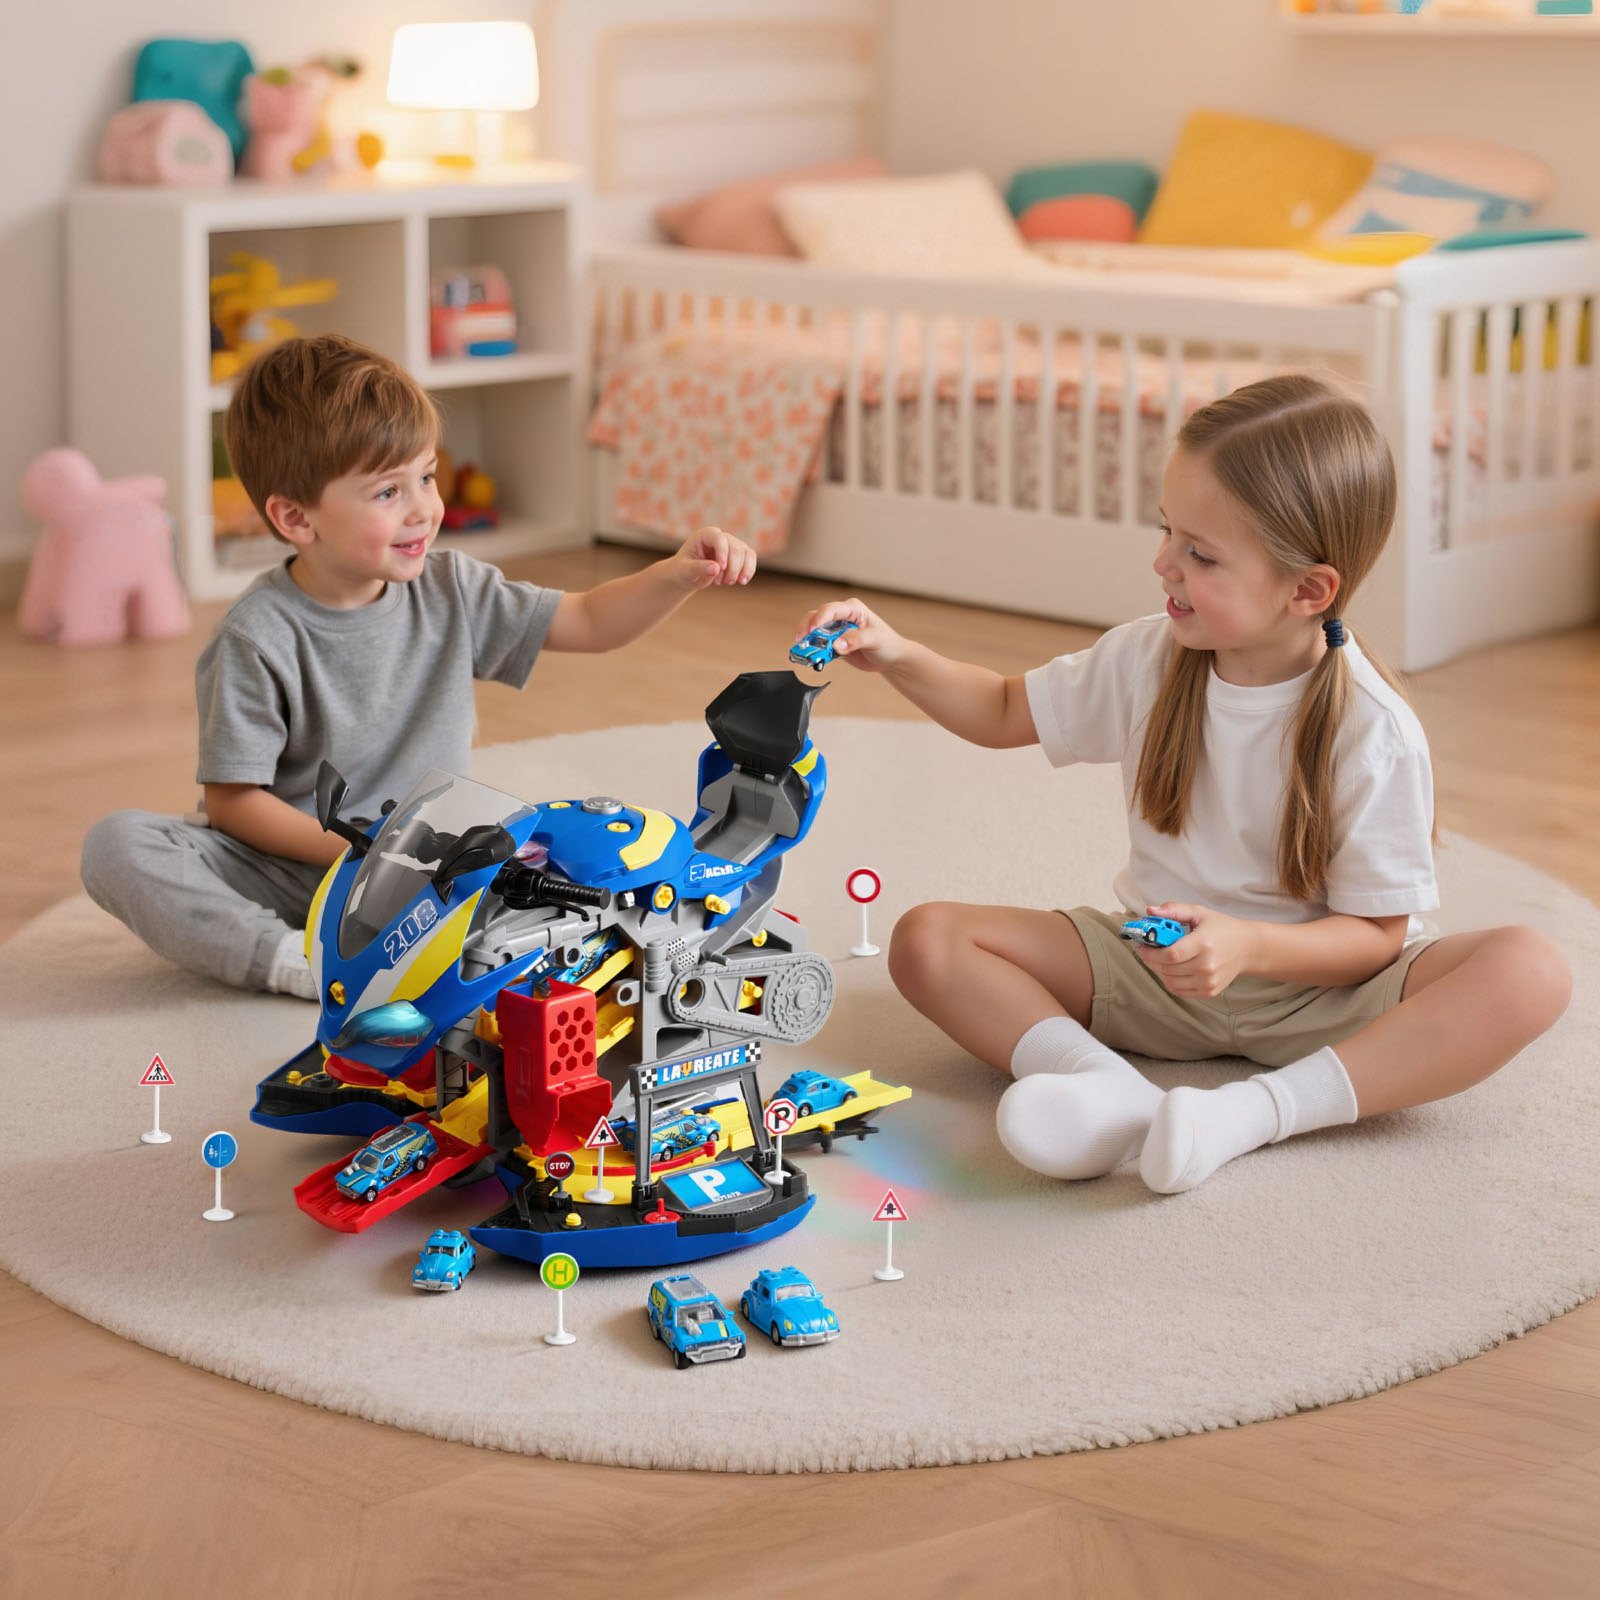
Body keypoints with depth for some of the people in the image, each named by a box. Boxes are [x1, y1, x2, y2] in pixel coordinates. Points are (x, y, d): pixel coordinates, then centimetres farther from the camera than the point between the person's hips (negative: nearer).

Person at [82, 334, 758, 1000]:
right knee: (116, 844, -27)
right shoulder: (258, 639, -15)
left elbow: (591, 622, 6)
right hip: (288, 868, -3)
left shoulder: (449, 590, 0)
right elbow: (233, 799, -12)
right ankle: (289, 959, -34)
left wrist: (677, 575, -12)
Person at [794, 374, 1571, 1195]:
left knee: (1531, 972, -32)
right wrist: (897, 656, -4)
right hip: (1155, 968, 4)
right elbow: (1004, 712, 13)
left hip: (1315, 983, -4)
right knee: (926, 939, -15)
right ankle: (1113, 1092, -38)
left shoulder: (1372, 733, -18)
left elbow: (1376, 935, -15)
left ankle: (1258, 1111, -39)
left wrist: (1248, 947, -33)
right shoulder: (1148, 659, -4)